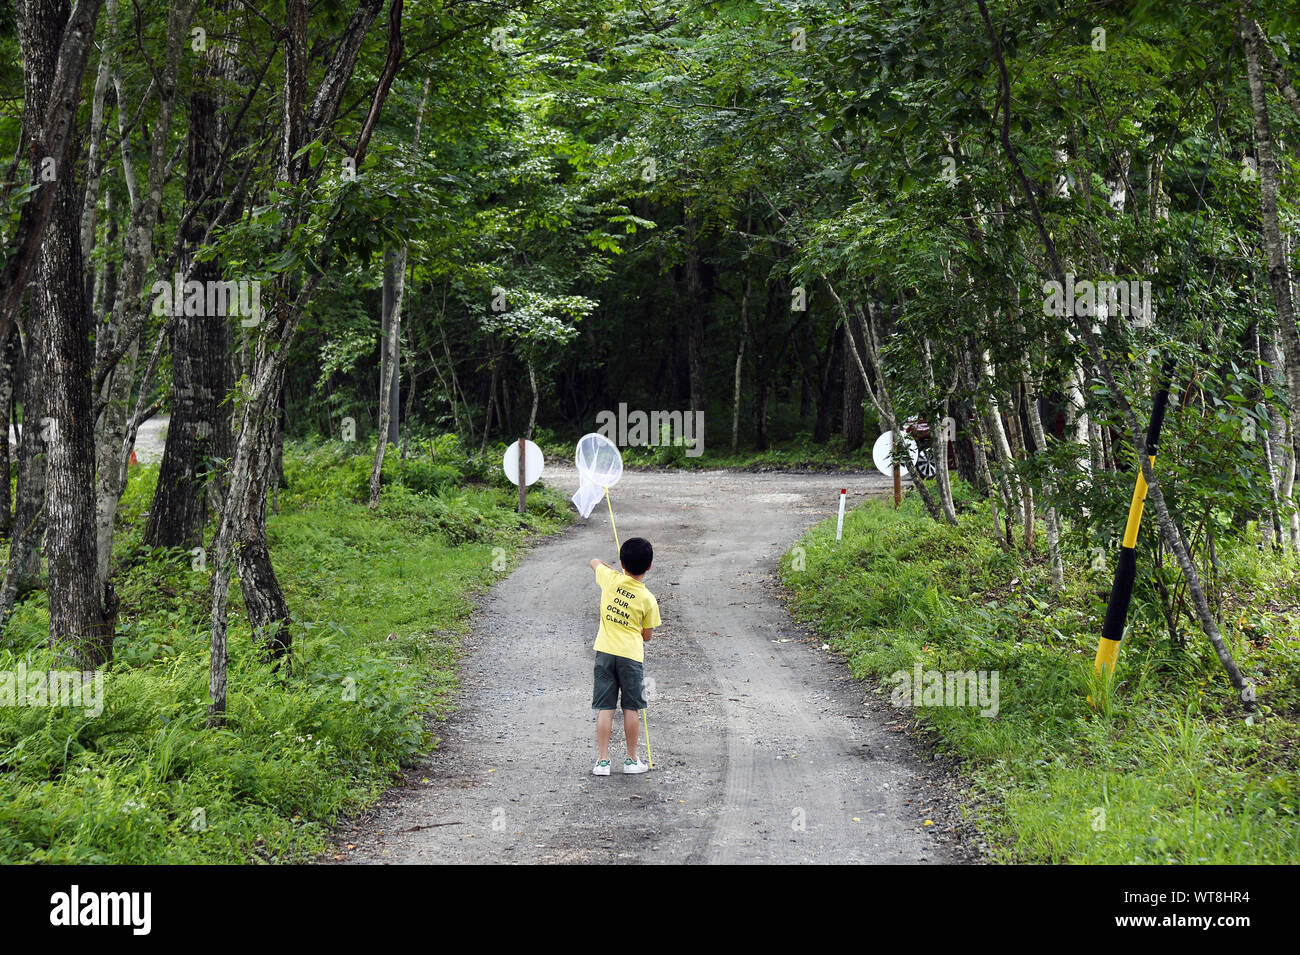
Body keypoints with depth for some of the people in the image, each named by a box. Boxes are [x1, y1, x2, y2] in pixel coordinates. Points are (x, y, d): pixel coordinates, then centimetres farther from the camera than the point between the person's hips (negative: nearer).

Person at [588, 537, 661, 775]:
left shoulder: (611, 579, -4)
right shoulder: (648, 599, -6)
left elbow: (595, 562, 19)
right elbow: (647, 636, 4)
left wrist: (619, 571, 29)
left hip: (605, 651, 1)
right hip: (632, 654, -1)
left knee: (605, 708, 3)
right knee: (631, 708, 9)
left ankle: (602, 760, 3)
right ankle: (632, 760, 16)